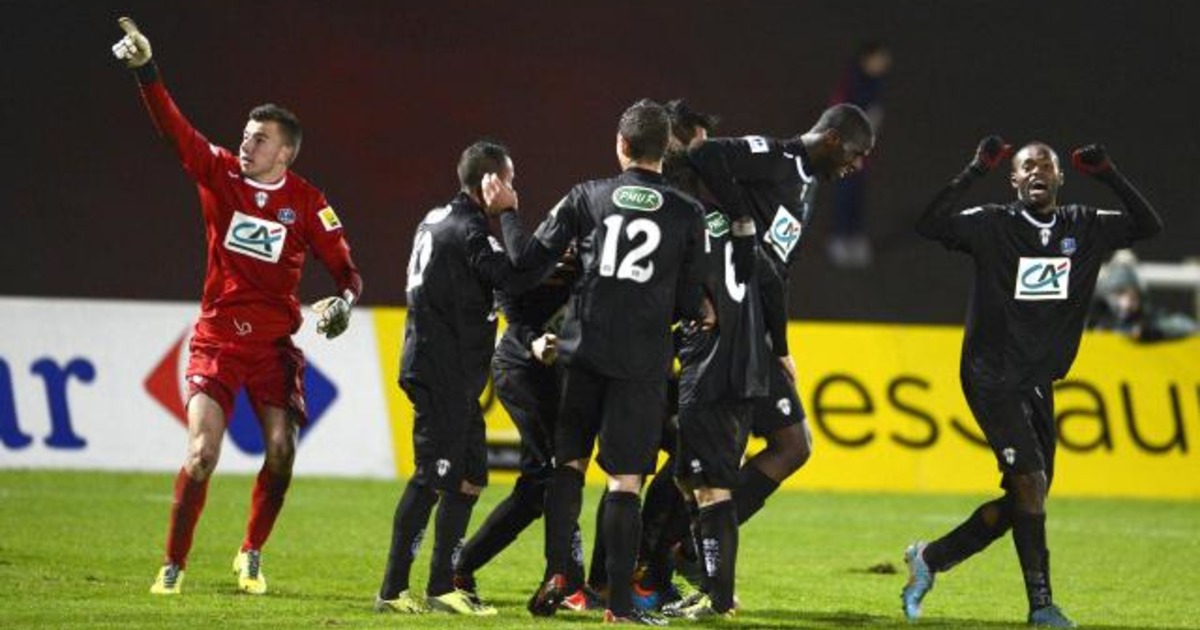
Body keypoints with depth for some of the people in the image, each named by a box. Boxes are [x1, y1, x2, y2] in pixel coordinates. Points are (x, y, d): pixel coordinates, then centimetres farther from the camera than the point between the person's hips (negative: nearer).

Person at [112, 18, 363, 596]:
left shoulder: (307, 202, -3)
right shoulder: (220, 173, -2)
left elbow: (345, 270, -1)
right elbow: (174, 129, -13)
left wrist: (343, 301, -23)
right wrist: (146, 71, -26)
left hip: (274, 342, 1)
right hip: (216, 337, -1)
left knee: (281, 452, -7)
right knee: (201, 454, -11)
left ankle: (252, 556, 15)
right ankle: (173, 565, 1)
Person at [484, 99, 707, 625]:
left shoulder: (587, 198, 3)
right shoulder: (687, 213, 2)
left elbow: (529, 257, 5)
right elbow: (689, 304, 4)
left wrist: (507, 212, 21)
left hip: (584, 350, 1)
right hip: (643, 361, -1)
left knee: (569, 462, 15)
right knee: (625, 480, -1)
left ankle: (557, 571, 2)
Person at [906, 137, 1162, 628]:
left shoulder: (1084, 228, 7)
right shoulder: (991, 225, -6)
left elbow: (1148, 224, 5)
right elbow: (930, 225, -19)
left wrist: (1107, 175, -5)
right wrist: (975, 172, -22)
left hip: (1038, 383, 6)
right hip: (992, 379, -6)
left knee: (1023, 501, 8)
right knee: (1030, 480, -17)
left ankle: (930, 559, 23)